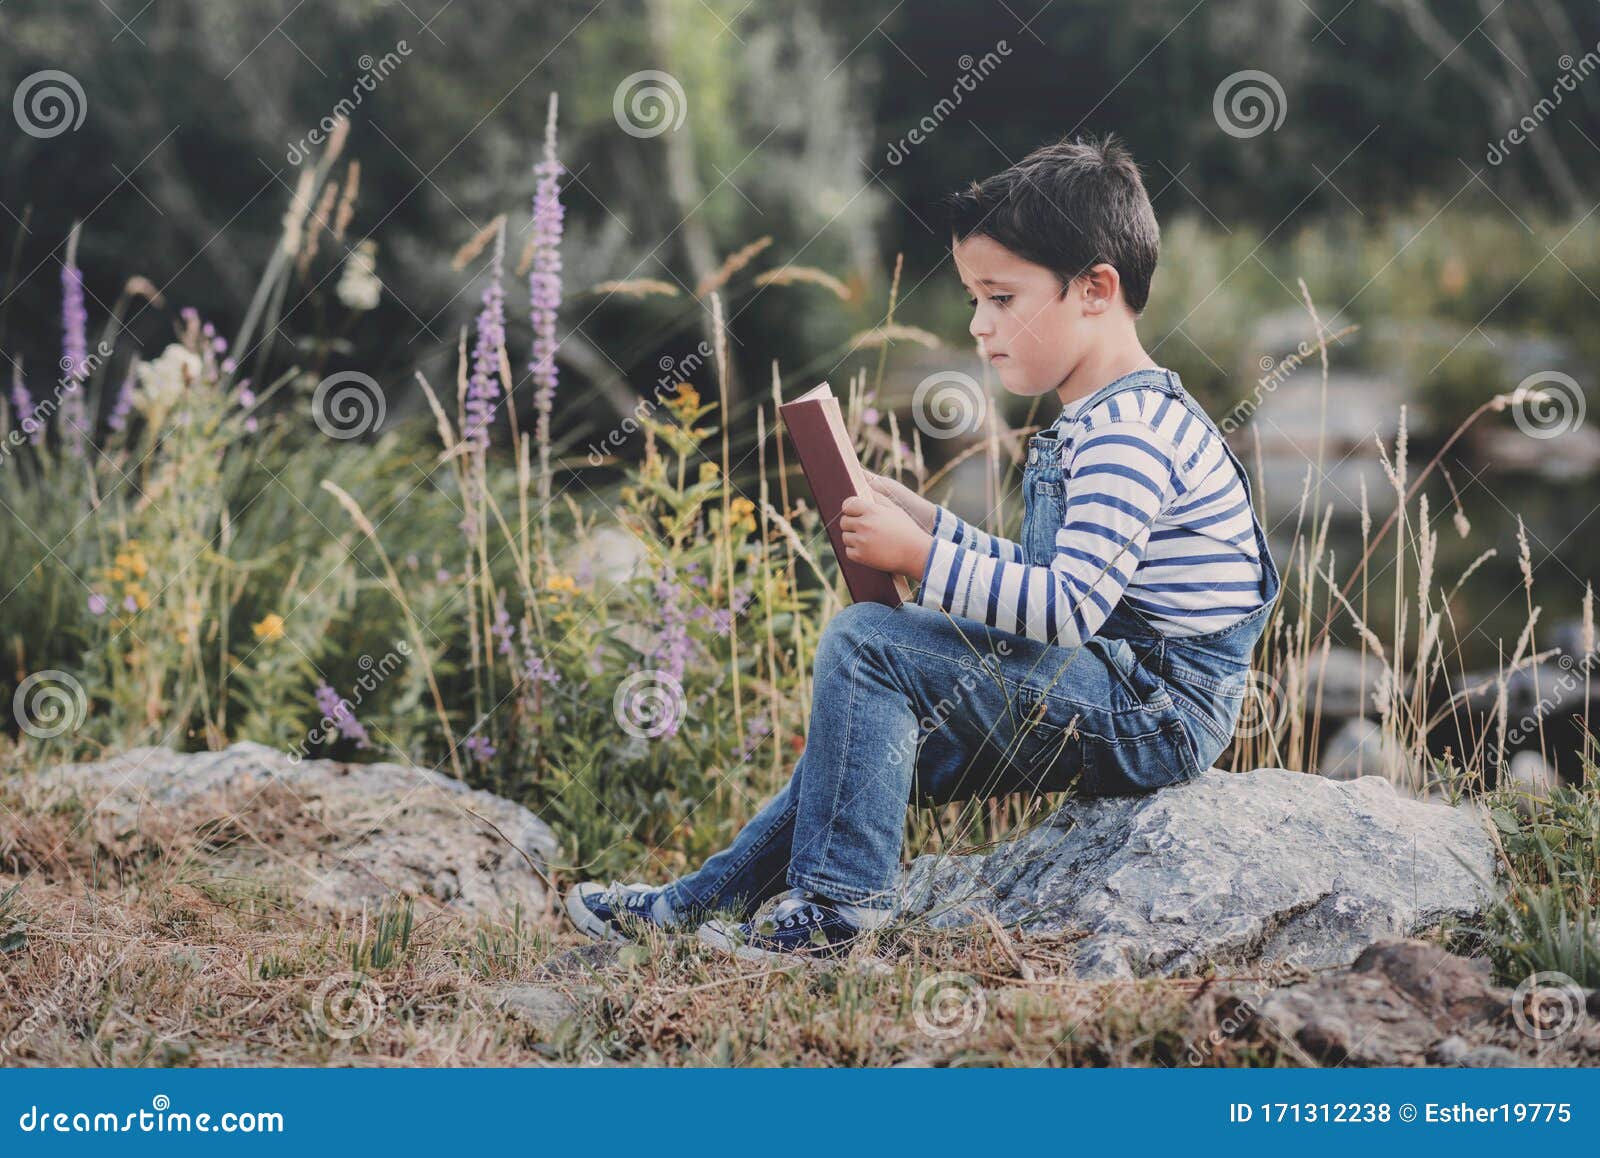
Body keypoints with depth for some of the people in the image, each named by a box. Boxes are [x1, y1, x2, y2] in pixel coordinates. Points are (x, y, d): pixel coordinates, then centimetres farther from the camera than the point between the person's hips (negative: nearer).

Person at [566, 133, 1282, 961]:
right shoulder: (1099, 424, 15)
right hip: (1128, 712, 11)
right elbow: (1041, 576, 22)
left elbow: (1069, 606, -27)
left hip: (1157, 708, -11)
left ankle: (835, 905, -12)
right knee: (884, 724, 18)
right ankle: (718, 893, 24)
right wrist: (929, 523, 11)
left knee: (867, 644, -17)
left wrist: (921, 558, -22)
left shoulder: (1130, 431, -18)